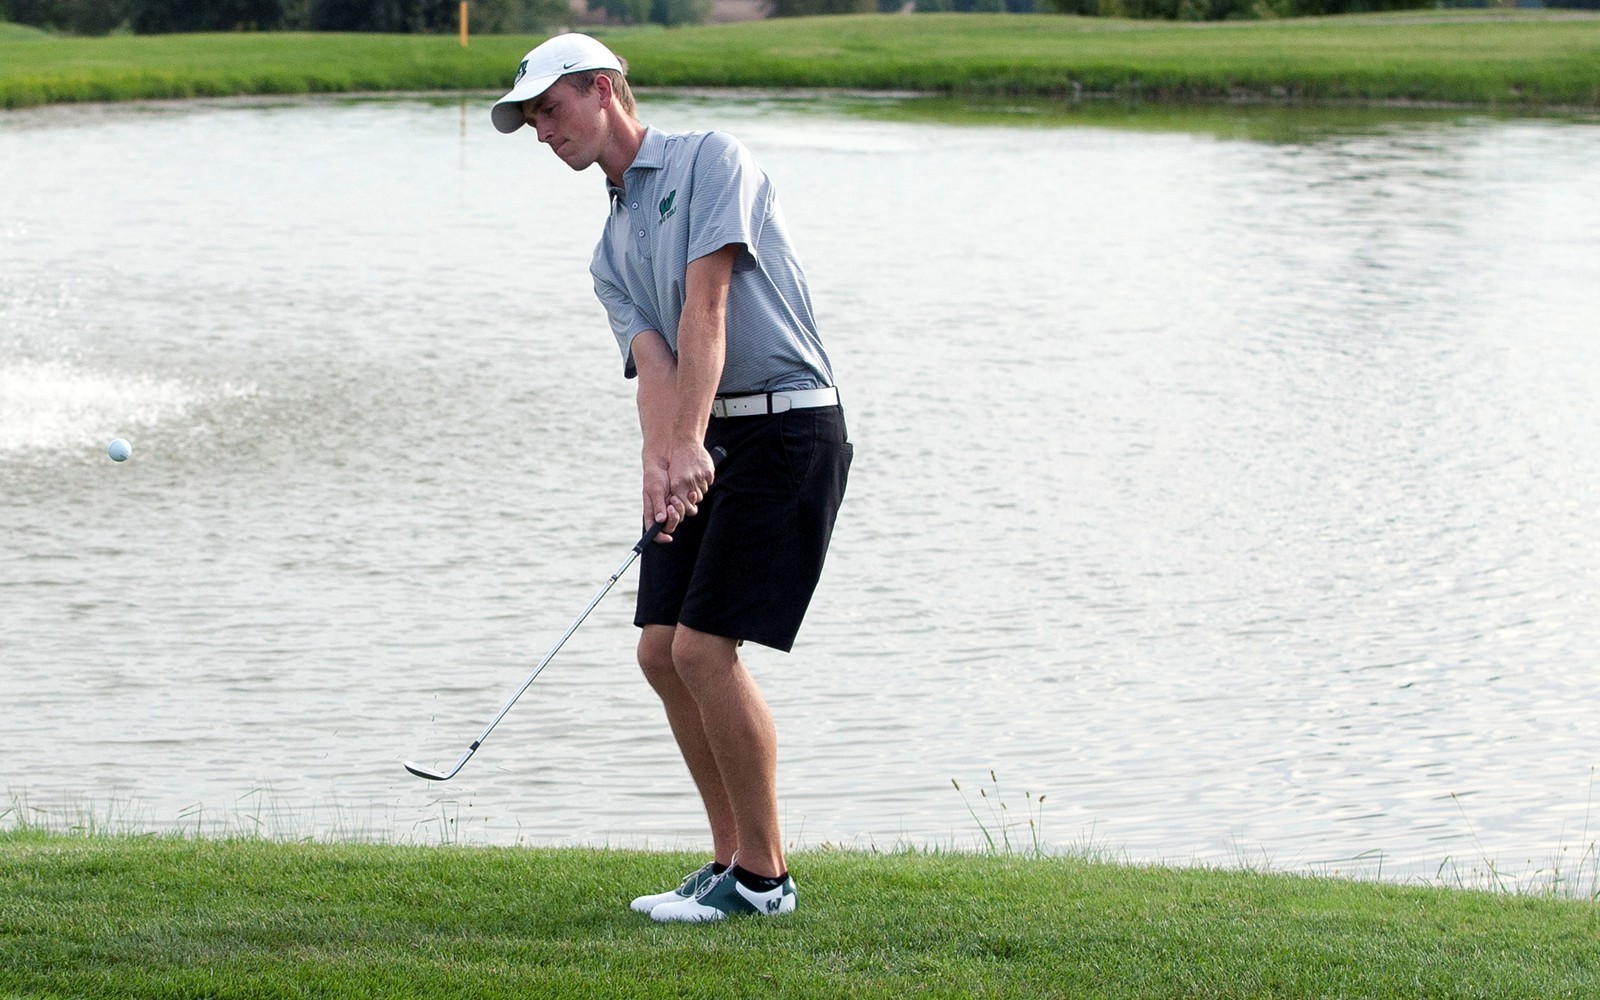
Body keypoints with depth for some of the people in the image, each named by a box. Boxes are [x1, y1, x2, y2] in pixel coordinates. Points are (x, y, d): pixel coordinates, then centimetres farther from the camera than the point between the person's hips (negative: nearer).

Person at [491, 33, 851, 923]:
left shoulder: (711, 161, -3)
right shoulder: (612, 250, 18)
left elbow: (707, 303, -16)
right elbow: (653, 359, 0)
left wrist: (689, 442, -26)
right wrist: (659, 462, -21)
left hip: (788, 426, -8)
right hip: (705, 444, 8)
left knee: (704, 646, -12)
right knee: (662, 649, 4)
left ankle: (764, 875, -2)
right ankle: (734, 859, 15)